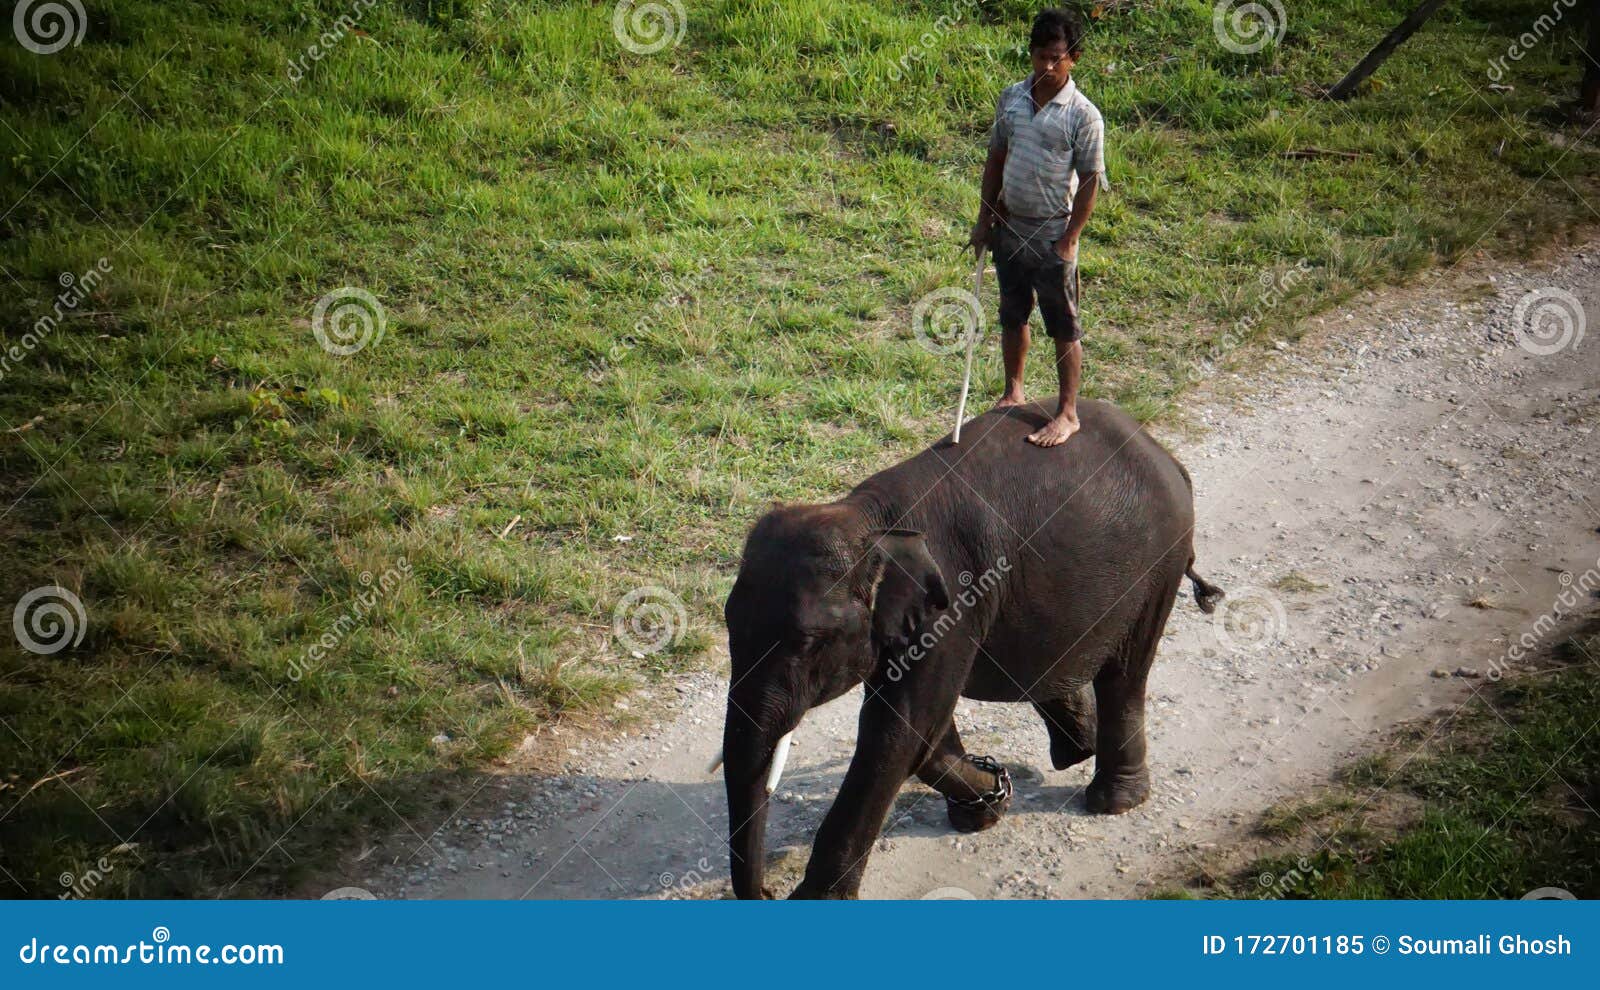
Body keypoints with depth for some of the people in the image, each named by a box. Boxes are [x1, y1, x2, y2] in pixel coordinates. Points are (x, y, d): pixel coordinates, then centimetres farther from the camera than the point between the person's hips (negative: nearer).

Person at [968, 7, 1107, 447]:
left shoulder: (1083, 116, -15)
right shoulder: (1011, 98, 1)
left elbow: (1090, 181, -12)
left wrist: (1069, 240, -13)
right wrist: (984, 220, 9)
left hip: (1052, 237, -6)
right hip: (1009, 229, 6)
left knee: (1064, 327, 5)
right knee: (1012, 315, 20)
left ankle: (1068, 414, 14)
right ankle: (1013, 393, 37)